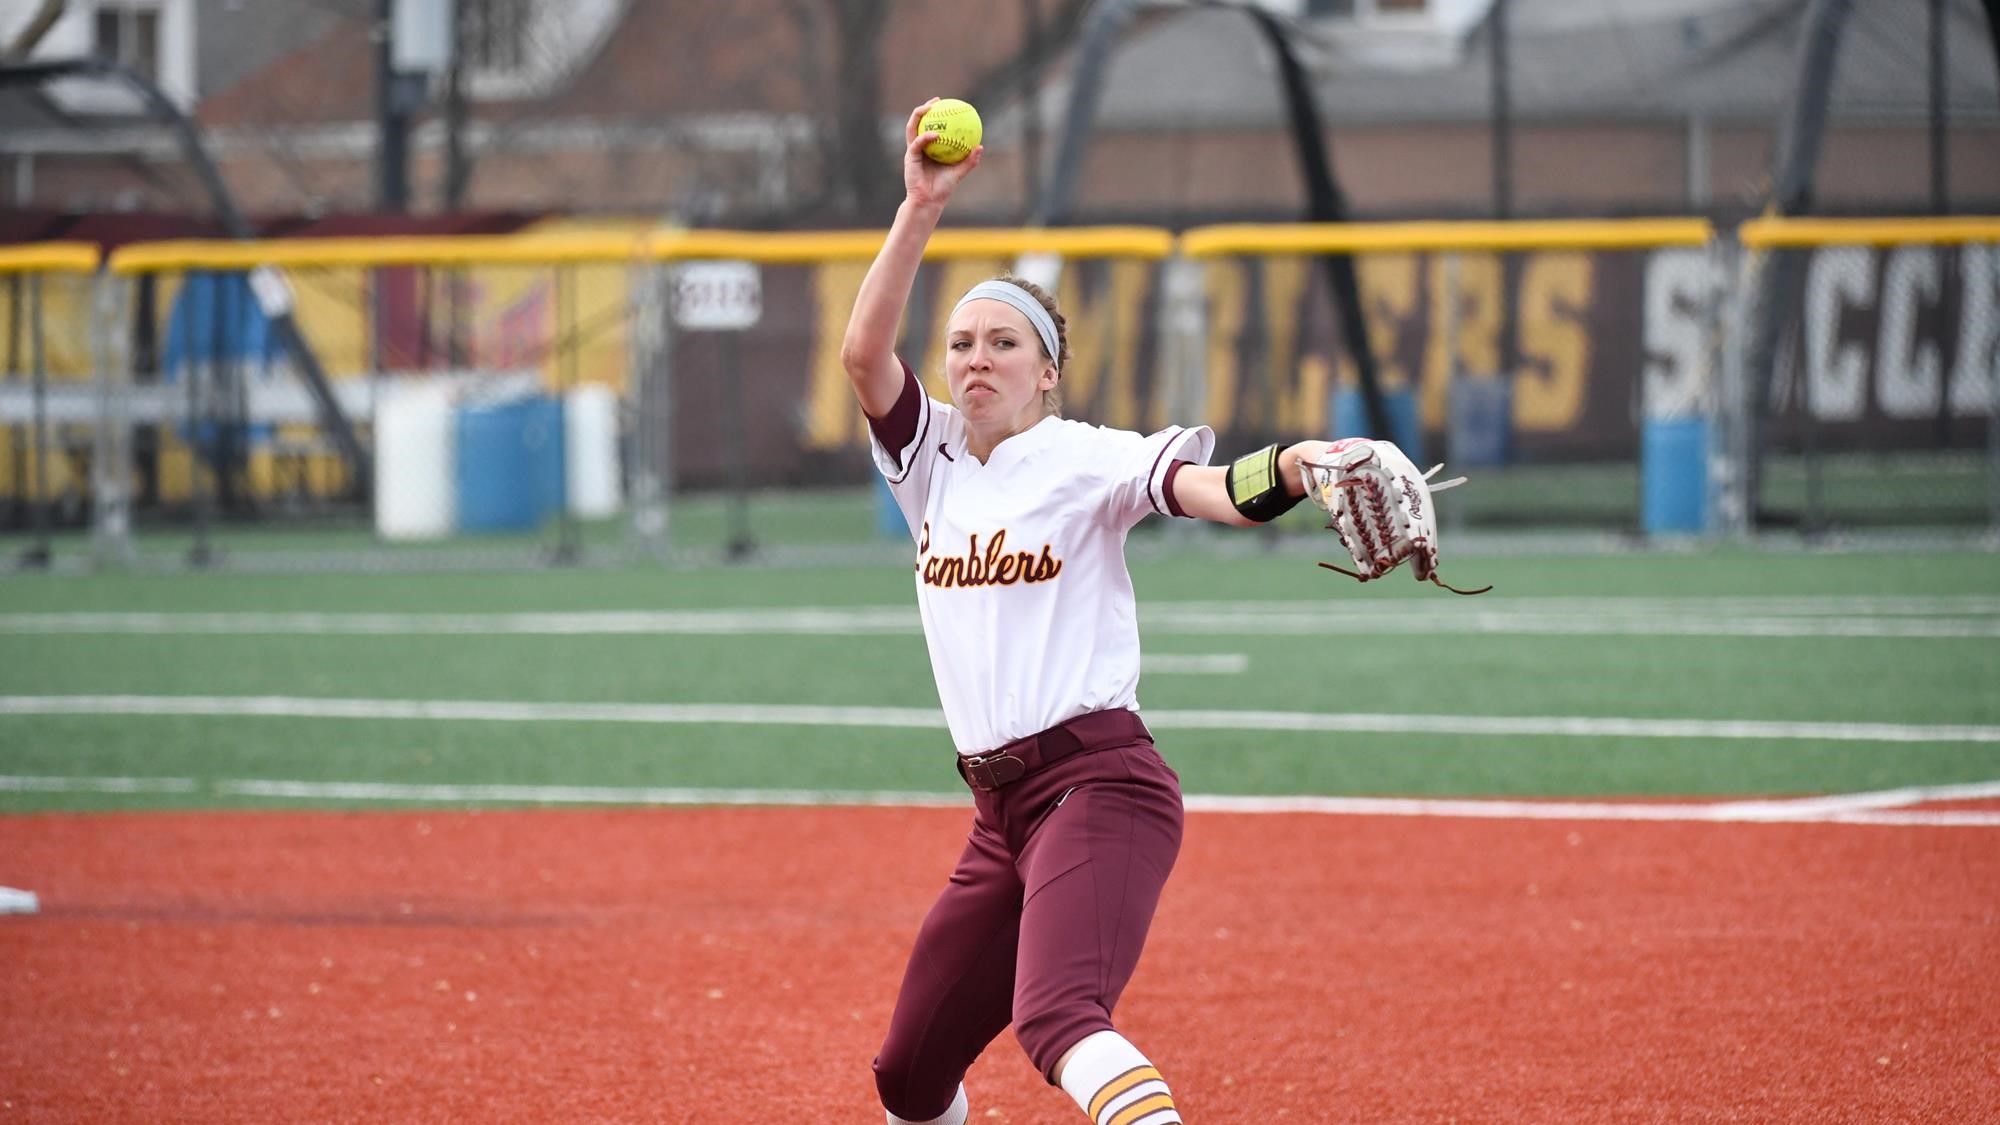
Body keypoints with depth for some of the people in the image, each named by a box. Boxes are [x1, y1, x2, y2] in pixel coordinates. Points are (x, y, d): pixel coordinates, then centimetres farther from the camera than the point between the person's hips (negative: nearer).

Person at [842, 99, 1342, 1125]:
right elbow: (863, 353, -1)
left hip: (1099, 784, -7)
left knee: (1056, 1019, -32)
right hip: (1002, 808, 7)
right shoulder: (934, 461, 14)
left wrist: (1297, 467, -43)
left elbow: (1204, 488, -21)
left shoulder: (1082, 460, -3)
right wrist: (920, 210, -10)